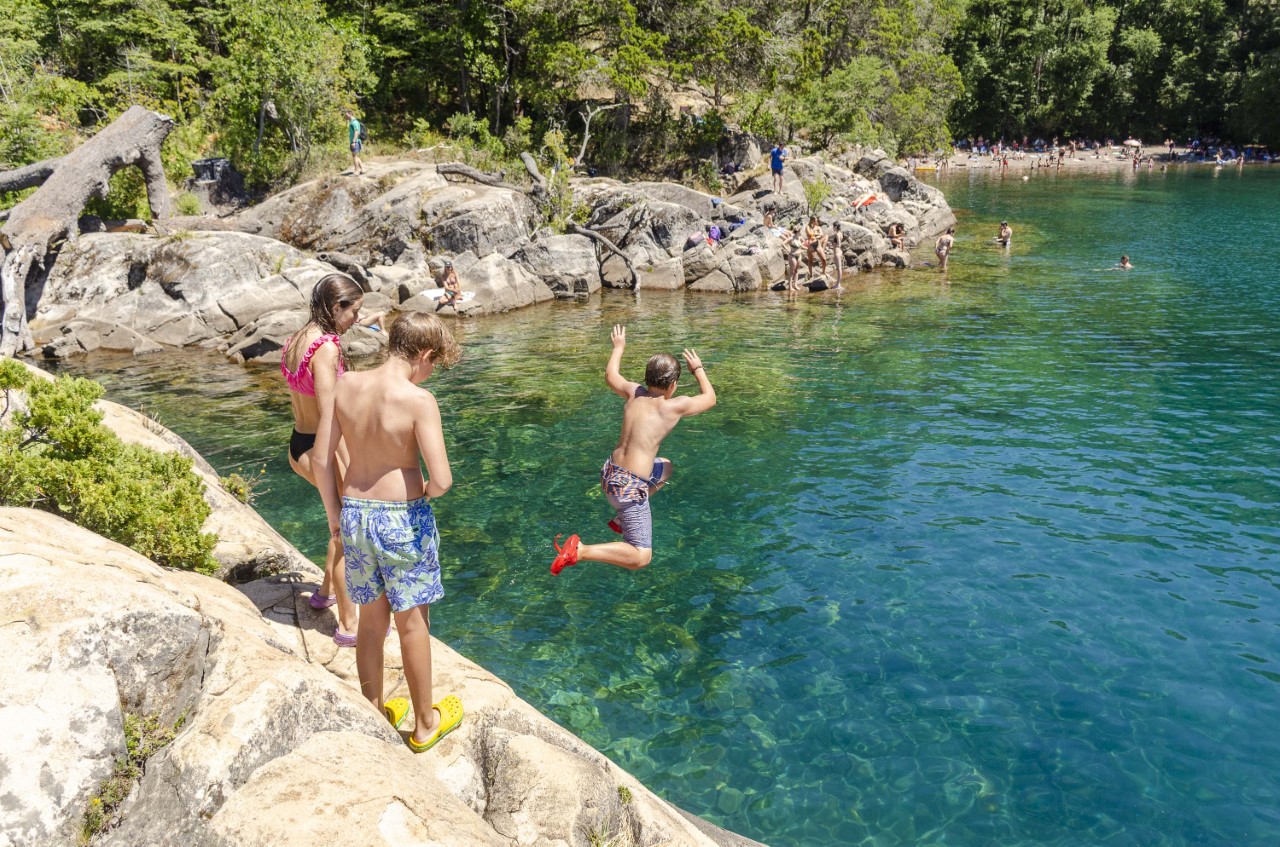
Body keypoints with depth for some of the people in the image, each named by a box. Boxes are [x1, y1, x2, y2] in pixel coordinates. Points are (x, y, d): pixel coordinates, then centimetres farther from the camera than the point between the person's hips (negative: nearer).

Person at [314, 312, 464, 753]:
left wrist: (334, 515, 12)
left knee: (372, 618, 21)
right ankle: (425, 724, 28)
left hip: (355, 514, 5)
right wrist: (427, 491, 0)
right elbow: (441, 480, -24)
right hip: (403, 518, -5)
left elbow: (322, 460, 1)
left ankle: (374, 713, 37)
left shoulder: (346, 386, -4)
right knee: (413, 621, 12)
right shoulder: (419, 401, -20)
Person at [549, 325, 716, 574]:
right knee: (640, 558, -6)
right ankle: (579, 550, -21)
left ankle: (622, 519, 31)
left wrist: (618, 347, 39)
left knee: (664, 467, 35)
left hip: (610, 472, 8)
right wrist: (698, 369, 22)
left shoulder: (634, 392, 2)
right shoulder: (674, 406, -13)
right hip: (629, 487, -8)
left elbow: (610, 375, 25)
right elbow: (710, 398, 7)